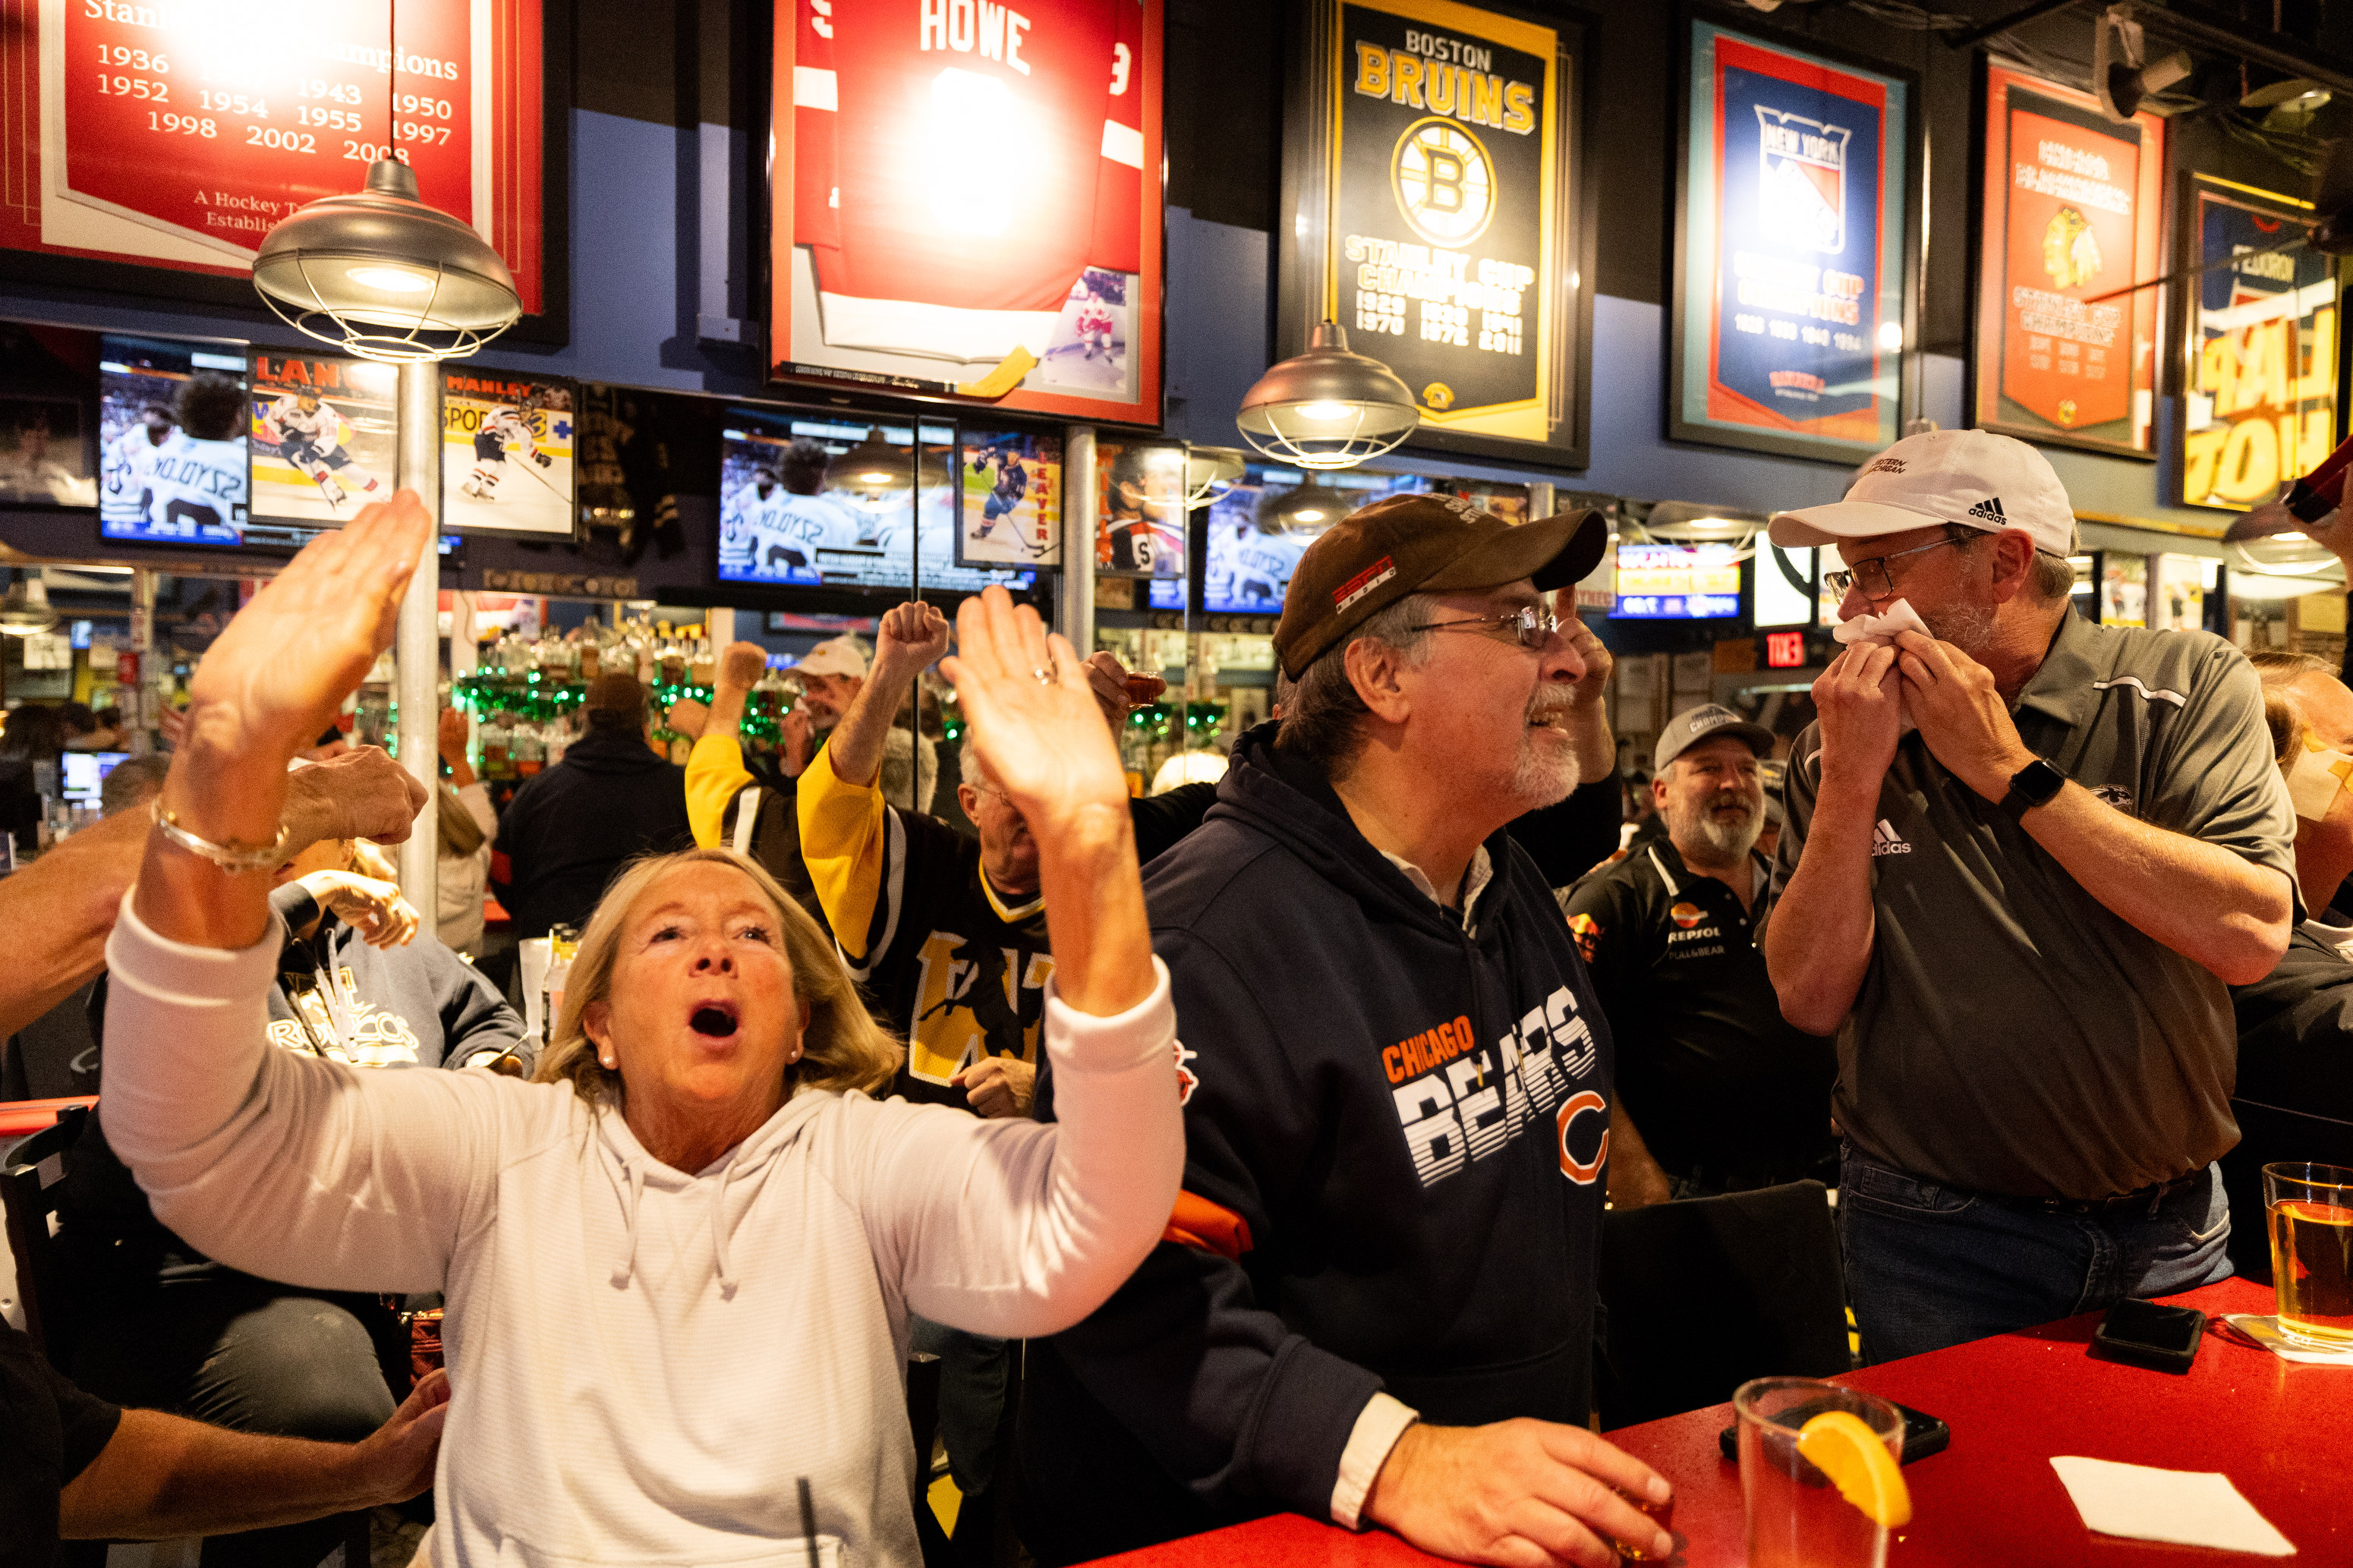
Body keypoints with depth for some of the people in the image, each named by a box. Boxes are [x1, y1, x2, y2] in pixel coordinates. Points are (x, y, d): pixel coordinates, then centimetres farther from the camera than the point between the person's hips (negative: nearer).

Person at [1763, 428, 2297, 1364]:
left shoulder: (2188, 685, -7)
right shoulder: (1833, 746, -3)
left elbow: (2252, 937, -21)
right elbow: (1812, 1000, -11)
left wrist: (2010, 771, -21)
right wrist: (1852, 782, -19)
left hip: (2172, 1232, 1)